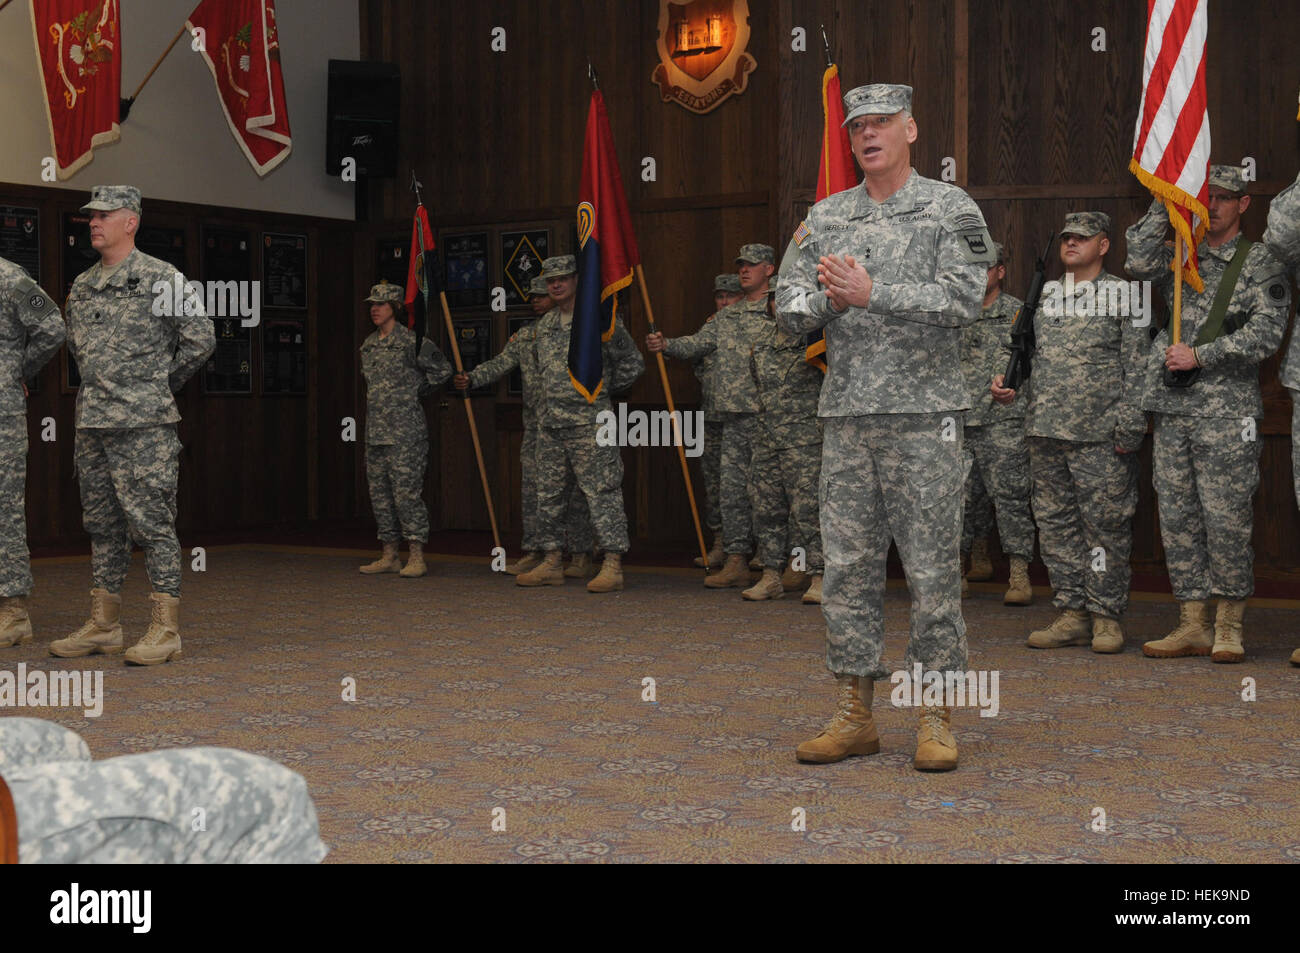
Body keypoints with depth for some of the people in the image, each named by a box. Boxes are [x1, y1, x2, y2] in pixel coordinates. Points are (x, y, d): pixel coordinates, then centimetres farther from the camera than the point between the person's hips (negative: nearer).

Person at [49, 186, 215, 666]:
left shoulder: (161, 278, -6)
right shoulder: (82, 285, 15)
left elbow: (201, 338, -4)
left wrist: (161, 383, 3)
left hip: (143, 426, -7)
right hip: (91, 424, 7)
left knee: (153, 523, -6)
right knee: (102, 525, 11)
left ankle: (165, 629, -3)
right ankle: (104, 625, 19)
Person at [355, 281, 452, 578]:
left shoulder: (412, 341, -7)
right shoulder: (369, 344, 14)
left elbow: (442, 370, 2)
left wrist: (415, 390, 4)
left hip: (405, 430, -8)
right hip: (375, 429, 8)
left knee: (406, 491, -10)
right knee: (379, 492, 9)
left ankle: (417, 557, -5)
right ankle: (389, 556, 16)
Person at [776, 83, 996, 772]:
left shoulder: (952, 210, 1)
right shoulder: (824, 217, 13)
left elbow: (962, 300, -12)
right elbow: (789, 308, 9)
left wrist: (873, 292, -19)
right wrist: (830, 300, -13)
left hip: (925, 412, -4)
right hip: (846, 413, 4)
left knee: (933, 567, -1)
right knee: (848, 566, 5)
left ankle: (936, 721, 8)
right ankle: (854, 715, 15)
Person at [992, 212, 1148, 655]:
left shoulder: (1122, 295, 2)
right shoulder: (1045, 296, 17)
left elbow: (1137, 366, -3)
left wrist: (1130, 426, -10)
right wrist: (1007, 383, 6)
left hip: (1100, 435, -5)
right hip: (1045, 432, 5)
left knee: (1105, 523, -3)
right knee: (1055, 521, 6)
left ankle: (1106, 617, 5)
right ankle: (1072, 613, 13)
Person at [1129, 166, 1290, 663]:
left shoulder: (1260, 264, 3)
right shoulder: (1177, 258, 15)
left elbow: (1266, 333, -8)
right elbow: (1140, 262, -6)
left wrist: (1200, 355, -13)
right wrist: (1163, 205, -6)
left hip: (1227, 413, -4)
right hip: (1171, 410, 4)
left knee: (1226, 520, -4)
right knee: (1178, 520, 5)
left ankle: (1229, 627, 8)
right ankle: (1193, 625, 13)